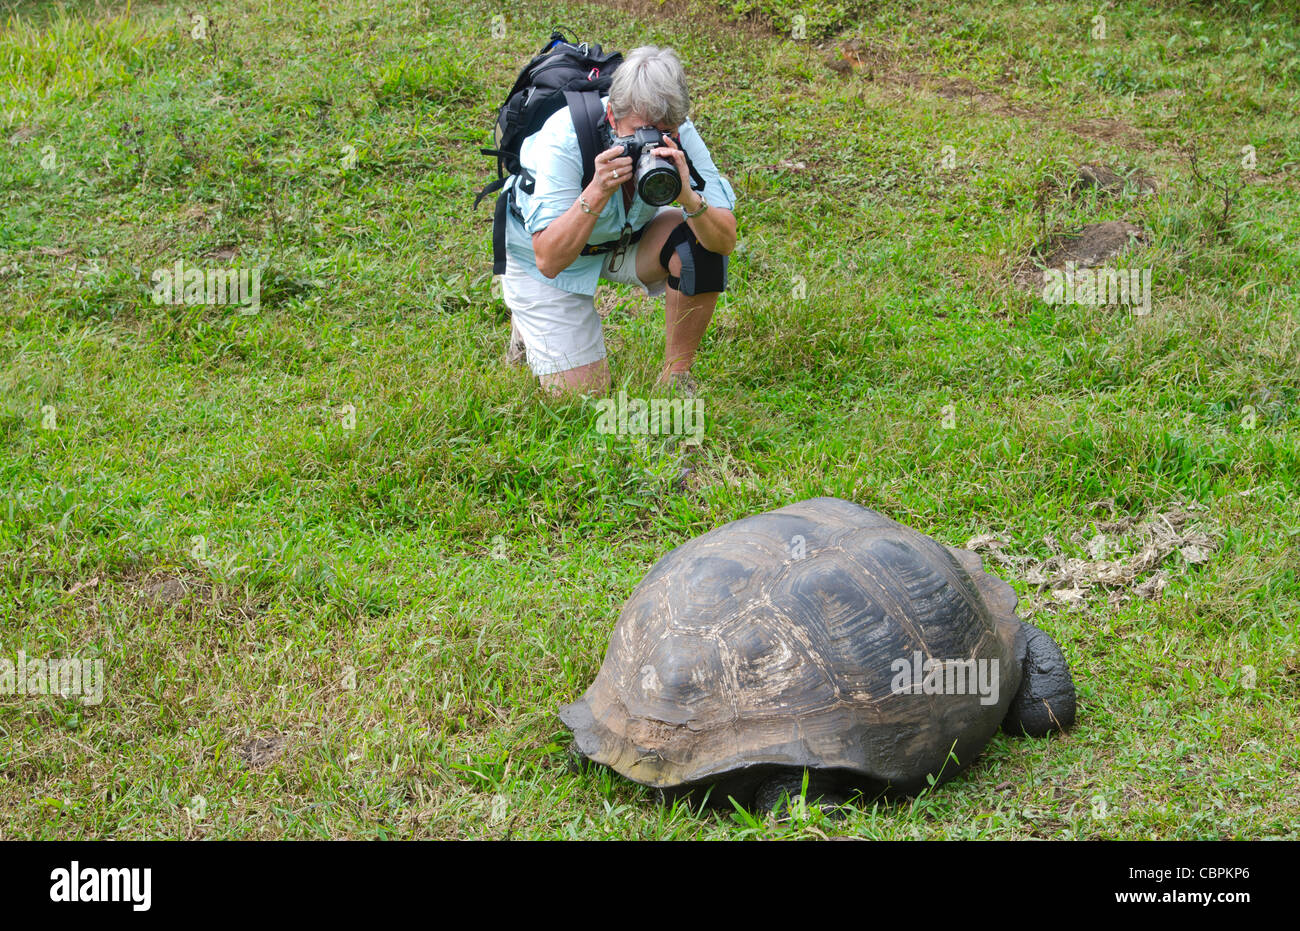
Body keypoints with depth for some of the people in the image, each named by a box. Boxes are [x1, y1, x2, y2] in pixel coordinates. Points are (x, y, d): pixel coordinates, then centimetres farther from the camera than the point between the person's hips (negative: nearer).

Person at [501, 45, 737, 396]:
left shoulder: (679, 135, -25)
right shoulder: (564, 137, -35)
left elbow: (726, 242, -28)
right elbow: (548, 261, -39)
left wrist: (688, 197, -47)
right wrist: (597, 192, -51)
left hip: (625, 236, 4)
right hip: (537, 251, -3)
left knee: (698, 239, -27)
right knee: (584, 394, -8)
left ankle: (676, 377, -9)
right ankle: (528, 325, 24)